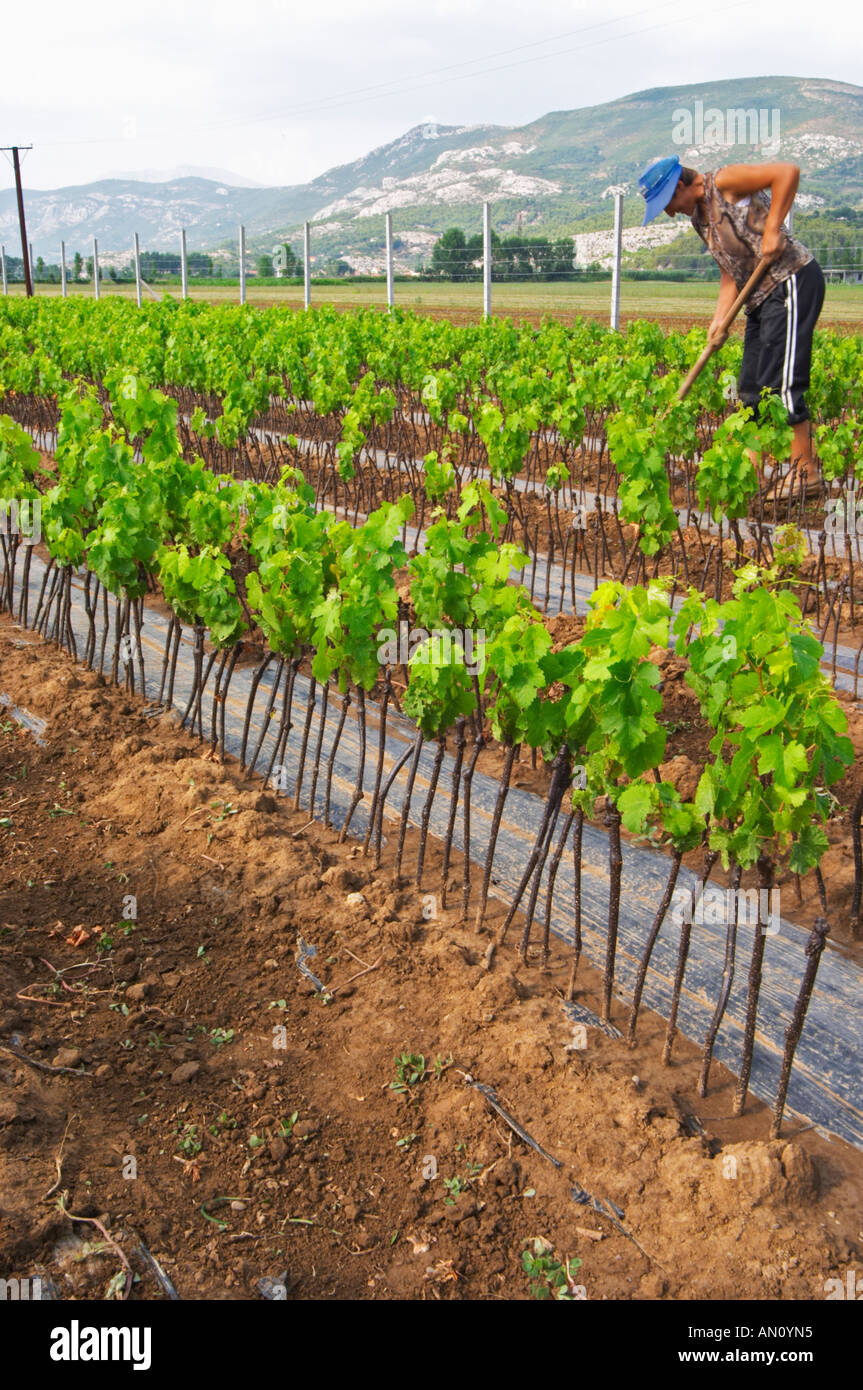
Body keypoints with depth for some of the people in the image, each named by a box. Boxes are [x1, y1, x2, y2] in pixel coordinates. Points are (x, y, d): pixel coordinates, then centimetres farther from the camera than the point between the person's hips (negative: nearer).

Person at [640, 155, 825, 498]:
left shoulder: (724, 183, -9)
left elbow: (788, 172, -18)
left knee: (781, 380, -14)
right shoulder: (699, 219, 17)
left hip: (793, 280, -10)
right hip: (762, 296, 10)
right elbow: (731, 272, 13)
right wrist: (719, 320, -1)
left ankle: (804, 472, -9)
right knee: (750, 387, 8)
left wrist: (771, 231, -20)